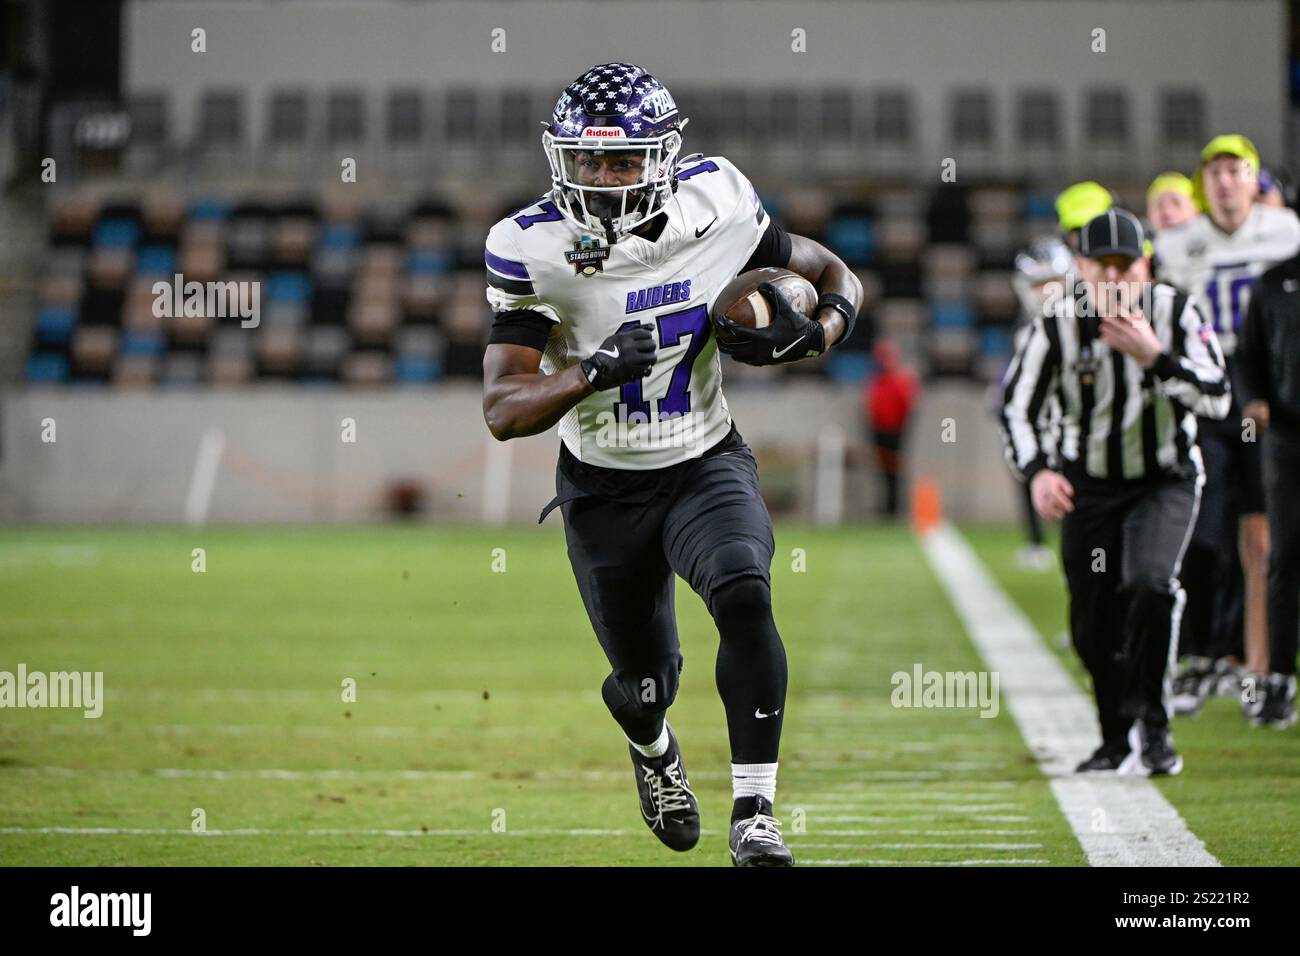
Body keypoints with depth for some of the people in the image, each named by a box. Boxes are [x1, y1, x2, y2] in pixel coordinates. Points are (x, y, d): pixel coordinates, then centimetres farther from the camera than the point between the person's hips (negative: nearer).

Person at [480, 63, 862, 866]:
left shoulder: (719, 205, -15)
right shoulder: (534, 251, -21)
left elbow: (836, 278, 1)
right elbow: (503, 410, -23)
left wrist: (811, 336, -22)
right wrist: (595, 371, -41)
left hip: (706, 466, 0)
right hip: (604, 489, 0)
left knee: (744, 595, -30)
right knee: (647, 685, 14)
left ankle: (754, 814, -25)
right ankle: (654, 749, 53)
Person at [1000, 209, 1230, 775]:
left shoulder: (1176, 313, -14)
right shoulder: (1058, 326, -13)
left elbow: (1217, 399, -19)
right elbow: (1017, 409, -8)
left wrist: (1155, 357, -30)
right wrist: (1037, 471, -25)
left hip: (1166, 479, -2)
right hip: (1090, 486, 2)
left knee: (1148, 584, -28)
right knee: (1093, 628, 2)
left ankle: (1149, 725, -11)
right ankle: (1118, 741, 25)